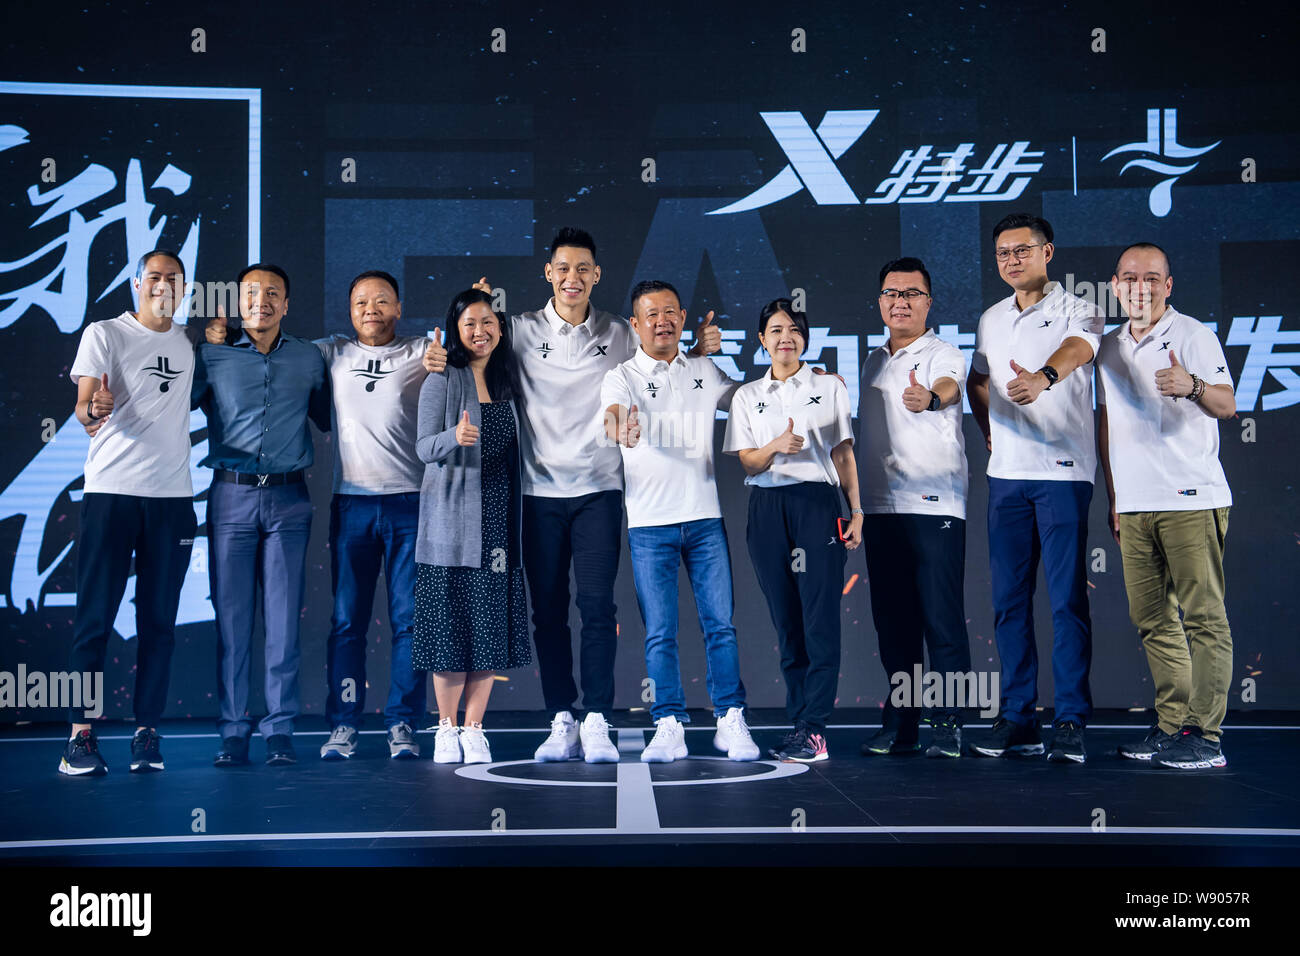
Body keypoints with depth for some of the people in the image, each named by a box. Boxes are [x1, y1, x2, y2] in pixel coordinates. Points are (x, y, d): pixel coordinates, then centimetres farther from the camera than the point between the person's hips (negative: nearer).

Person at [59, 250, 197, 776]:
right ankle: (81, 736, 1)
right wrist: (91, 411, -34)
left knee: (159, 620, 4)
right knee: (94, 617, -3)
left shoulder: (189, 344, 14)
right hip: (111, 491, -4)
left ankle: (147, 733, 10)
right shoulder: (105, 334, 2)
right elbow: (85, 401, -11)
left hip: (173, 496, 4)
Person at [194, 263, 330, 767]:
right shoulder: (212, 356, 5)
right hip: (231, 497, -1)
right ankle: (233, 731, 7)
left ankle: (280, 729, 7)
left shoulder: (308, 358, 10)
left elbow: (327, 418, 21)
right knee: (231, 617, 0)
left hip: (288, 499, 1)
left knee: (283, 618, 0)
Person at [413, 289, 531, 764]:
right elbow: (424, 447, -8)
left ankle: (474, 729, 10)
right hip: (452, 520, -4)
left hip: (498, 520, 4)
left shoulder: (507, 379, 12)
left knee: (491, 626, 2)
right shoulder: (442, 381, -1)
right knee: (451, 622, -2)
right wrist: (455, 437, -27)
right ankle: (446, 728, 10)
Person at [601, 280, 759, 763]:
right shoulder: (622, 377, -1)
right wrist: (619, 427, -47)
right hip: (649, 523, -2)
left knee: (721, 624, 1)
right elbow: (613, 413, -23)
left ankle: (731, 722, 10)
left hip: (705, 516, 2)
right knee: (659, 633, 0)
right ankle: (670, 727, 7)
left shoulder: (705, 372, 10)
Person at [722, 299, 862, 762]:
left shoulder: (830, 387, 9)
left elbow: (843, 453, 9)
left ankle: (813, 730, -11)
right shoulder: (747, 396, 13)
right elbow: (747, 463, 7)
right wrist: (776, 446, -14)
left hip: (817, 502, -2)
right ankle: (801, 722, 8)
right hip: (767, 510, 2)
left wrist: (857, 510, 2)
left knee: (820, 616, -10)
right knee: (786, 619, 2)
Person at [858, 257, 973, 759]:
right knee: (892, 622, 9)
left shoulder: (943, 355, -3)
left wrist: (931, 397, -51)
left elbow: (949, 386, -28)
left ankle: (948, 726, 1)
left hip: (934, 507, -6)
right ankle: (900, 725, 17)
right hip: (880, 508, 6)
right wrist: (856, 503, 22)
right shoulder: (873, 361, 17)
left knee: (942, 619, -6)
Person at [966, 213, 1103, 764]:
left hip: (1063, 471, -5)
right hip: (1007, 473, 6)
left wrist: (1043, 378, -46)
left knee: (1067, 599, -6)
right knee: (1009, 599, 6)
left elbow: (1078, 347, -26)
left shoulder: (1075, 310, -3)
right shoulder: (991, 320, 16)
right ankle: (1017, 718, 14)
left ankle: (1071, 722, -1)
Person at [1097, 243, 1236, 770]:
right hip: (1134, 506, 6)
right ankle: (1171, 726, 15)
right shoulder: (1109, 348, 17)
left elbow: (1226, 405, -14)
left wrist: (1192, 386, -36)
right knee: (1153, 620, 8)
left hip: (1190, 500, -6)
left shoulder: (1193, 336, -2)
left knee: (1203, 617, -7)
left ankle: (1205, 734, -6)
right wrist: (1113, 497, 18)